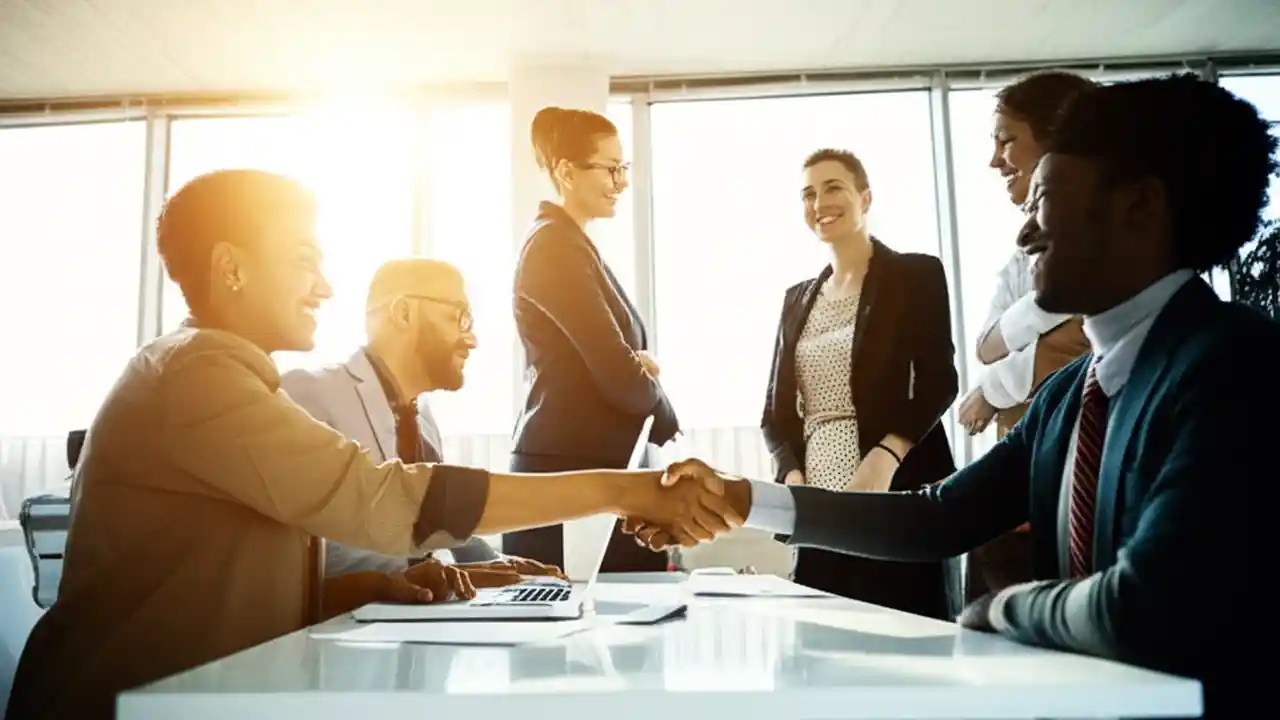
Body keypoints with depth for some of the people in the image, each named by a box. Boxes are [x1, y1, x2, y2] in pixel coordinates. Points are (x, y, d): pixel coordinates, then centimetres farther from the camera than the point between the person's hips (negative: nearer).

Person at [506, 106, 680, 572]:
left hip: (594, 467, 9)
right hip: (568, 472, -9)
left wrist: (641, 366, -7)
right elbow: (615, 372, -18)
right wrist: (667, 424, 1)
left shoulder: (574, 244, 18)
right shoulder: (555, 245, -12)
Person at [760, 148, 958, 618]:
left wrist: (886, 454, -23)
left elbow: (938, 383, -6)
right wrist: (791, 473, -6)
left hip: (896, 498, -4)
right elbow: (775, 407, 13)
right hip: (817, 506, 4)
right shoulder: (797, 298, 17)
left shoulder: (916, 275, 3)